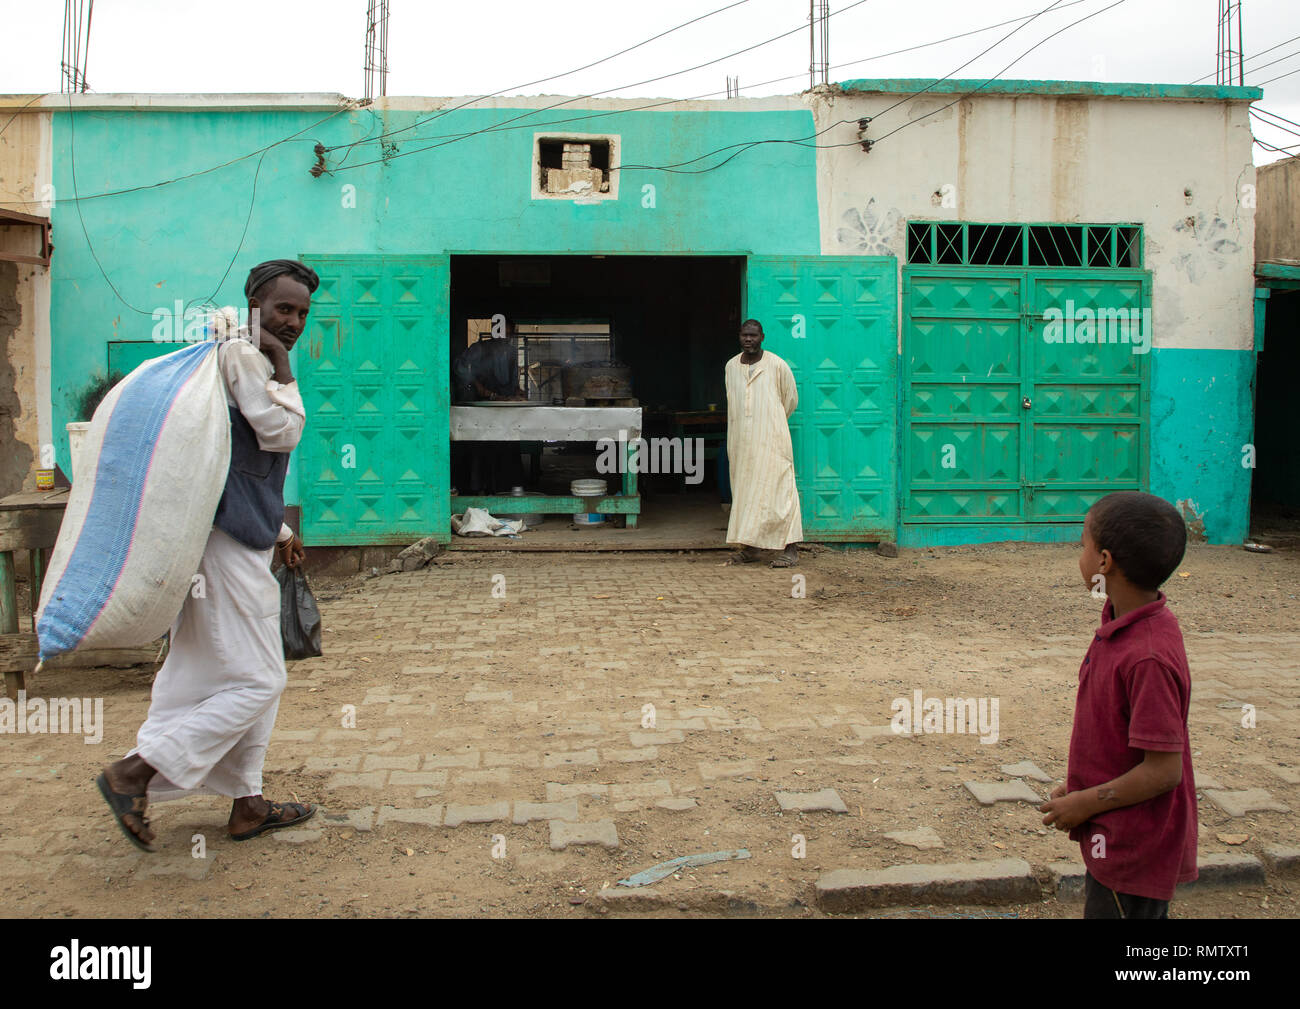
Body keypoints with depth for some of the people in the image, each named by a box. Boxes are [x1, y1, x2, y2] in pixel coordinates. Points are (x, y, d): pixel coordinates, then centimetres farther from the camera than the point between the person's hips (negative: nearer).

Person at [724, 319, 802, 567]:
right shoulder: (731, 367, 11)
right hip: (741, 442, 5)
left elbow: (791, 400, 9)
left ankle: (790, 549, -7)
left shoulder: (777, 366, -3)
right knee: (744, 493, 6)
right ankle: (751, 547, 13)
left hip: (771, 441, -5)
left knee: (777, 490, -8)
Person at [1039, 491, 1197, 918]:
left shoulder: (1148, 658, -30)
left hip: (1132, 848, -9)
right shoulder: (1123, 626, 0)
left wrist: (1084, 803, -15)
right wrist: (1078, 787, 10)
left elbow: (1162, 771, -26)